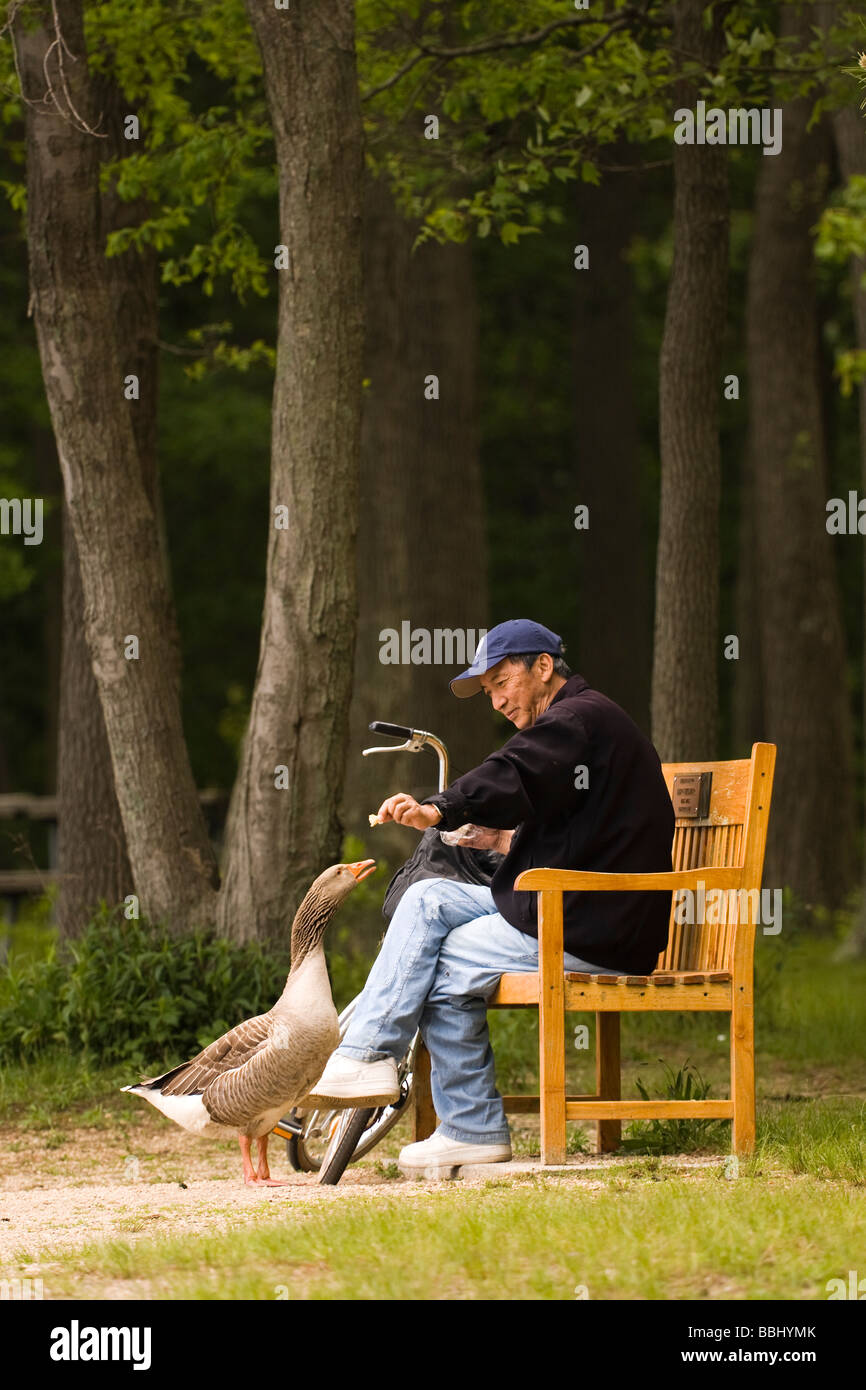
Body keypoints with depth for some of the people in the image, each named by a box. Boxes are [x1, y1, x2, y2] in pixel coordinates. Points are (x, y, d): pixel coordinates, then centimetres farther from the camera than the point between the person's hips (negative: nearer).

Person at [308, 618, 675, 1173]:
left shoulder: (580, 719, -13)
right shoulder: (577, 722, 22)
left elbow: (516, 776, -33)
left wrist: (440, 810, -46)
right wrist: (509, 840, 12)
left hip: (595, 930, -11)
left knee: (445, 968, -11)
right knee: (427, 900, 4)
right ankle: (367, 1055, -3)